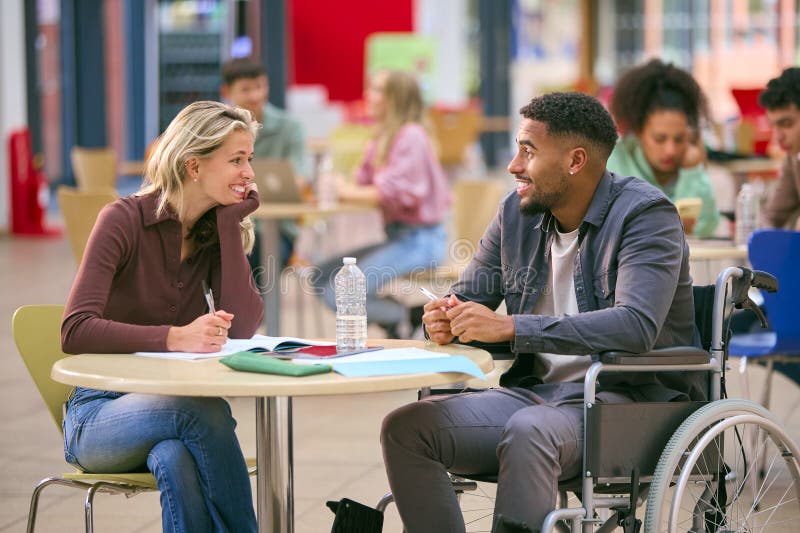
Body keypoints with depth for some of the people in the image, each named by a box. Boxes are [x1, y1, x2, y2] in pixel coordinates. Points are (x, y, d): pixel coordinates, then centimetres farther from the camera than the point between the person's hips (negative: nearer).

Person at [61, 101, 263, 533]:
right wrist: (175, 337, -33)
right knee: (206, 410, -35)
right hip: (101, 413, -3)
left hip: (176, 408, 4)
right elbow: (75, 331, -20)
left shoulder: (217, 232, 6)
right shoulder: (124, 220, -10)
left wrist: (229, 224, -9)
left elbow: (243, 327, -9)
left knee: (176, 459, -35)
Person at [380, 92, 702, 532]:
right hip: (535, 391, 7)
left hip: (631, 400, -7)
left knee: (528, 430, -37)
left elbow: (636, 325, -26)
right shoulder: (516, 212, 9)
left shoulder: (646, 214, -12)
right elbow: (468, 295, 17)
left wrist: (510, 327, -29)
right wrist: (445, 319, -11)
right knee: (405, 427, -13)